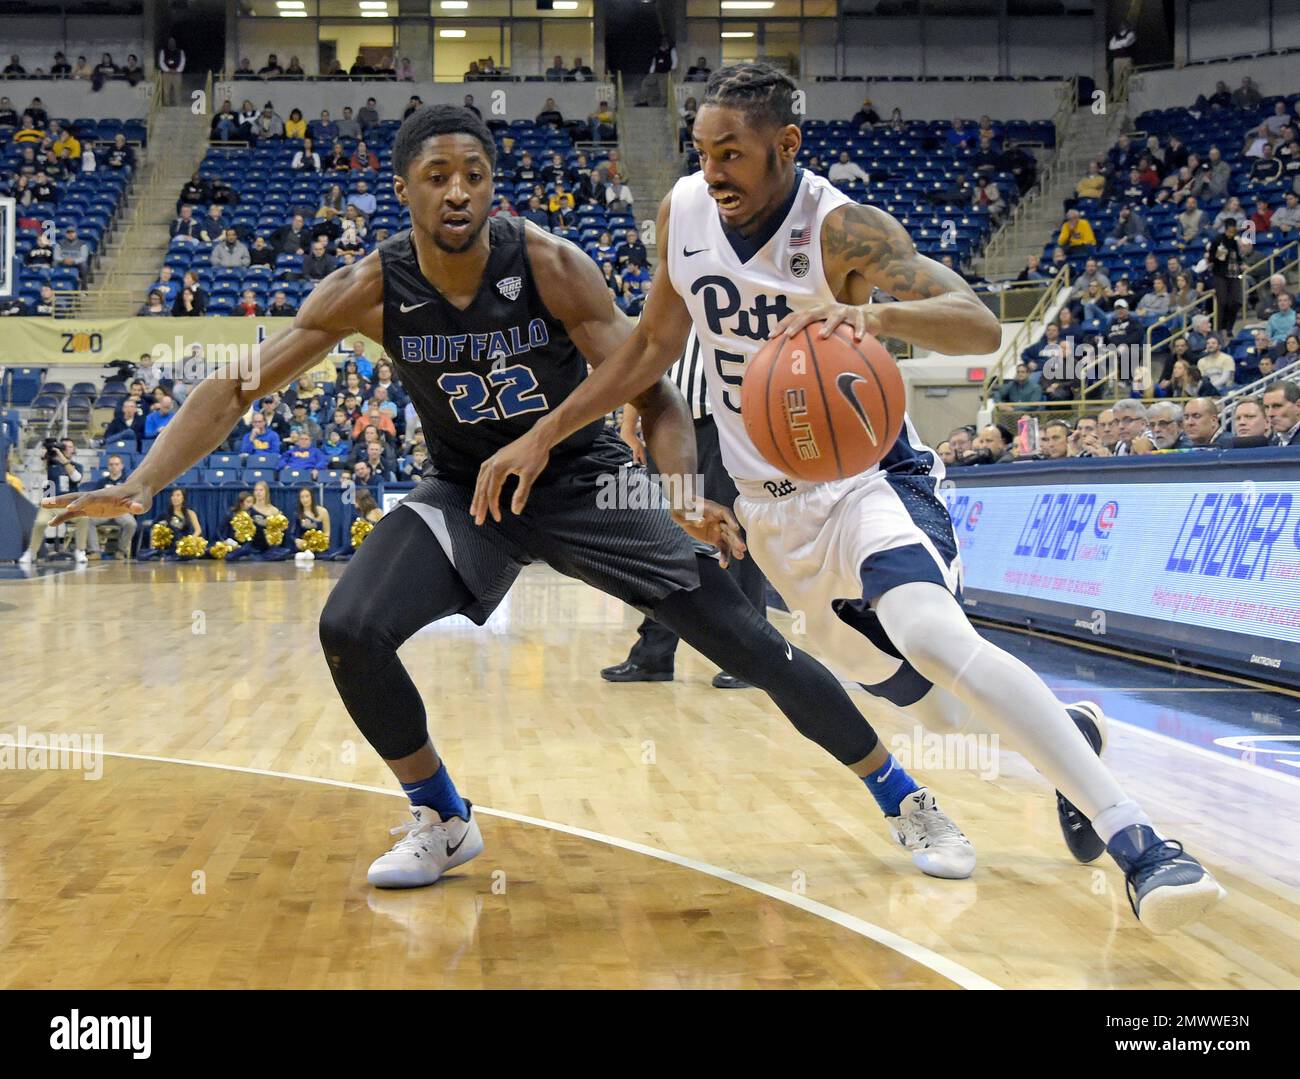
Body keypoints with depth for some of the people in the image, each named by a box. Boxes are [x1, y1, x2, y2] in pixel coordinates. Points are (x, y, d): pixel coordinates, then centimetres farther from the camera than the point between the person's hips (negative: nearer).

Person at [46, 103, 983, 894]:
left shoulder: (552, 266, -23)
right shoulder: (370, 289, -17)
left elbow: (650, 394, -22)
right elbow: (237, 388, -14)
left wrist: (686, 496, -41)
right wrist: (142, 486, -27)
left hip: (583, 477, -2)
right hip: (467, 490, 2)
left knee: (747, 643, -9)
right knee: (349, 631, -20)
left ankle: (907, 801, 11)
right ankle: (443, 822, 5)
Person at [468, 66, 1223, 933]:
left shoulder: (841, 229, -21)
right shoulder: (684, 211, -4)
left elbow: (981, 325, -34)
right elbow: (653, 347, 11)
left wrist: (877, 315, -54)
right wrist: (543, 435, 6)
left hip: (866, 479, -6)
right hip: (771, 509, 6)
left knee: (932, 635, -35)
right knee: (933, 709, 10)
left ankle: (1140, 842, -35)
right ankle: (1069, 732, 41)